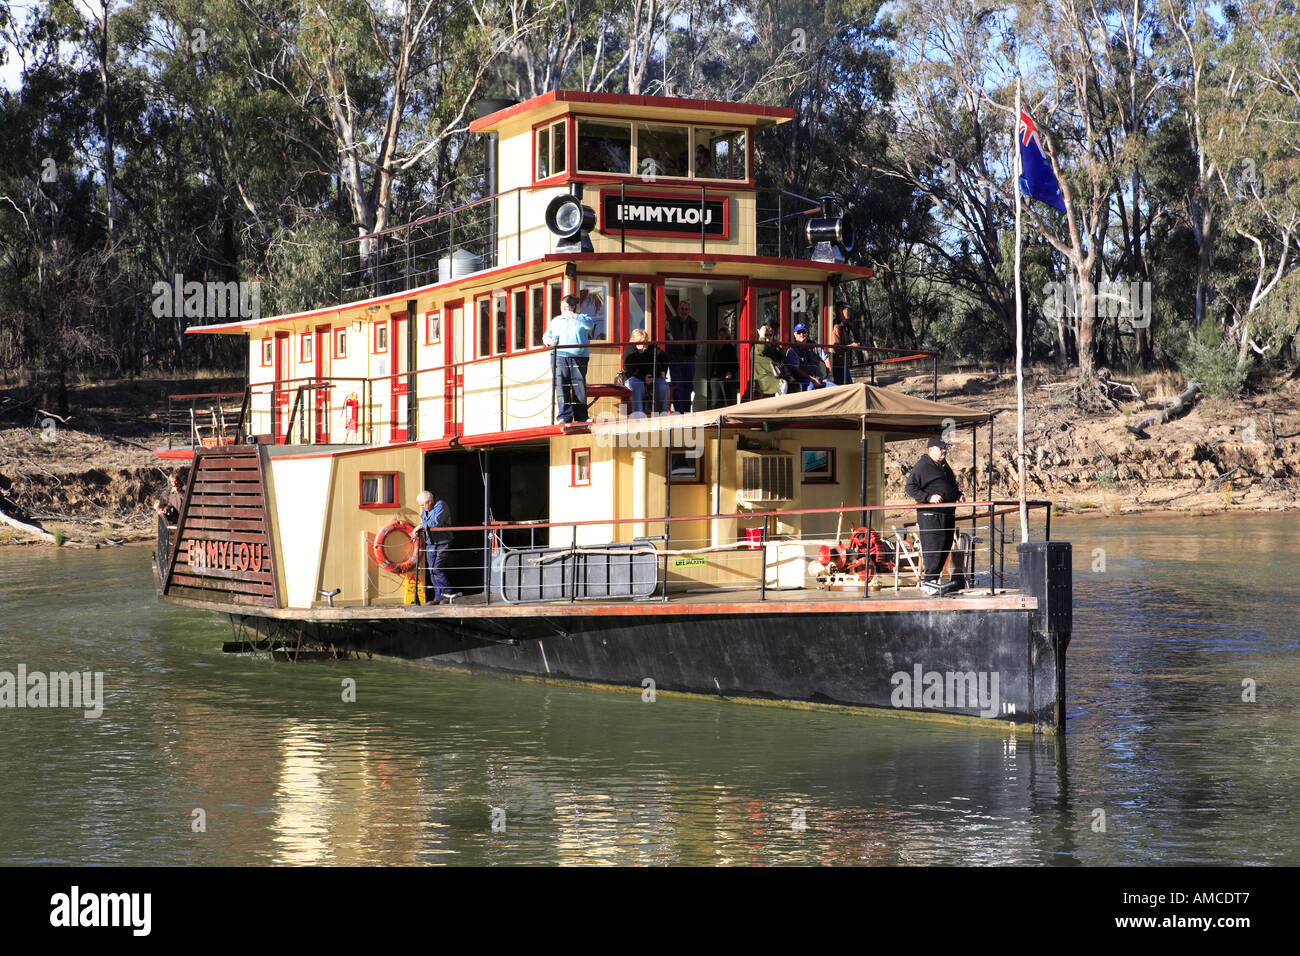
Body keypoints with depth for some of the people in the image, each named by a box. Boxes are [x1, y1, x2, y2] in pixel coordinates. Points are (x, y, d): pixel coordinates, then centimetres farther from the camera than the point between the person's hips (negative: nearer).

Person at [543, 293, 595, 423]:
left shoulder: (581, 318, 10)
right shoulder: (555, 321, 22)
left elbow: (591, 323, -12)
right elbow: (546, 336, 24)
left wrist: (574, 316, -24)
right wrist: (550, 341, -1)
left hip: (578, 357, -2)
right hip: (559, 356, 2)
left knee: (579, 386, 0)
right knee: (561, 386, -8)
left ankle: (581, 417, 10)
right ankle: (564, 417, -8)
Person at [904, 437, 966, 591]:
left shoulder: (944, 466, 20)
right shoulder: (922, 466, -6)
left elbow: (952, 486, 34)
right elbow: (910, 487, -12)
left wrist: (958, 495, 12)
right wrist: (929, 497, -21)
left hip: (948, 514, 9)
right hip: (930, 516, -9)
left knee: (944, 549, 8)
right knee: (933, 549, -13)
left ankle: (934, 579, 14)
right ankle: (930, 580, -10)